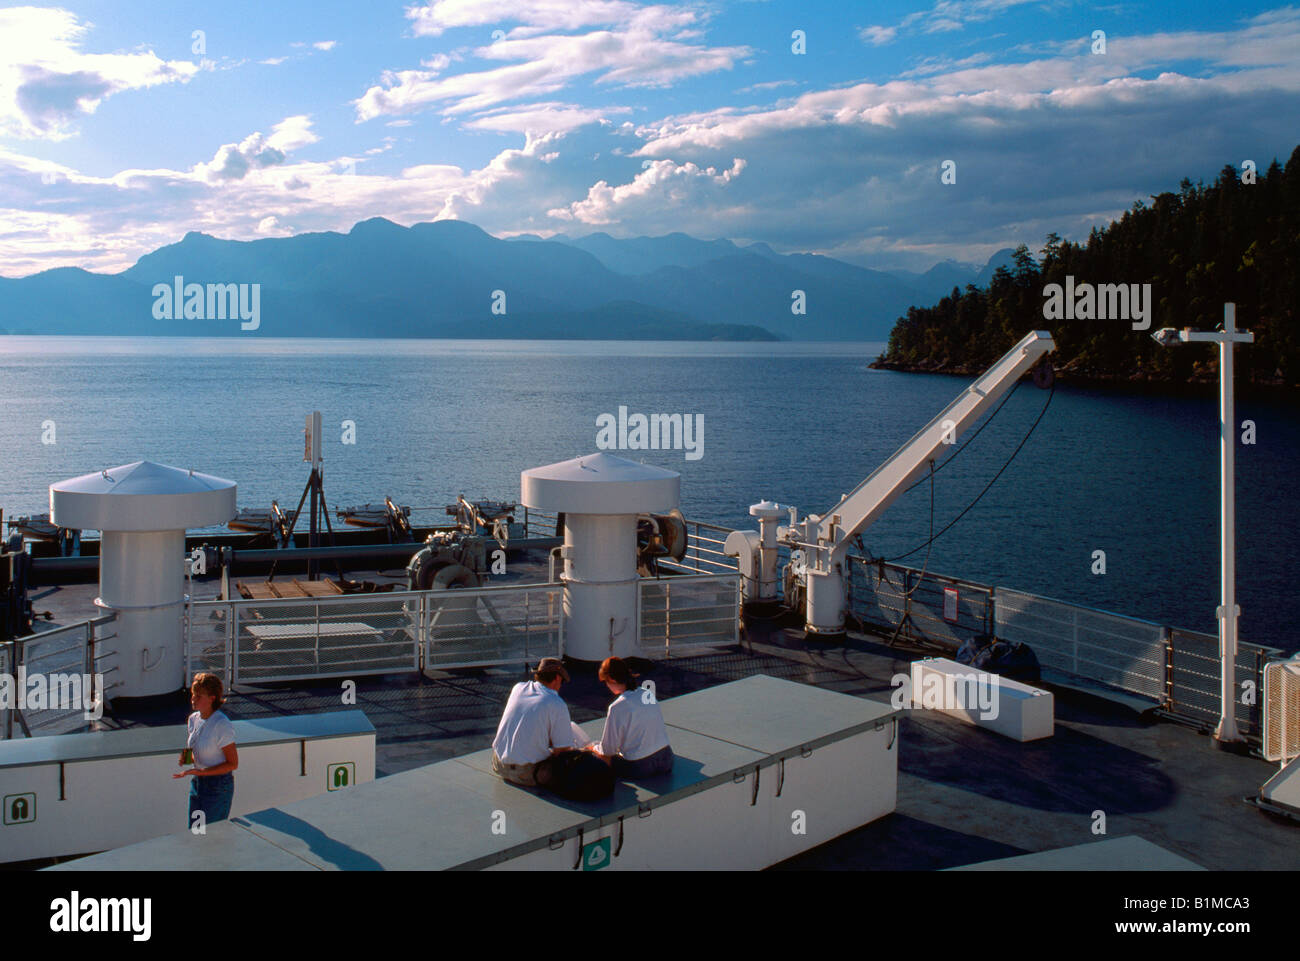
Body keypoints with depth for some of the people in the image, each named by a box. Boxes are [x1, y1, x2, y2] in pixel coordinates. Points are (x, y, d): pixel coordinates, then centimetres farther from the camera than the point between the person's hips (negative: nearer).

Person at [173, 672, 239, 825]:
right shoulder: (193, 719, 4)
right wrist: (186, 757, -2)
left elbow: (232, 764, -16)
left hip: (218, 787, -8)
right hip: (197, 783, 8)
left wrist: (199, 771, -21)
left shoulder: (222, 724, -19)